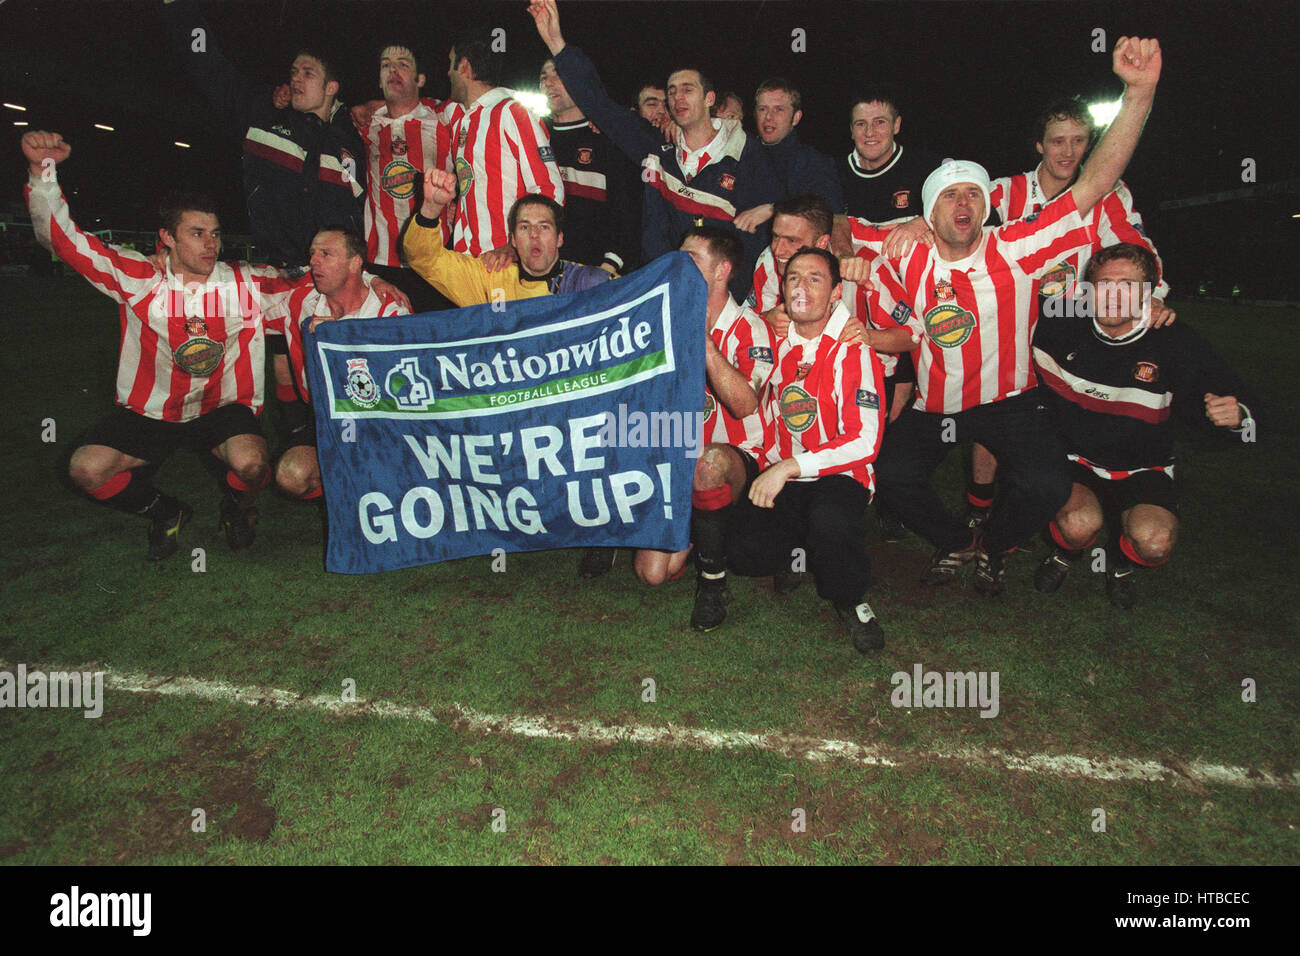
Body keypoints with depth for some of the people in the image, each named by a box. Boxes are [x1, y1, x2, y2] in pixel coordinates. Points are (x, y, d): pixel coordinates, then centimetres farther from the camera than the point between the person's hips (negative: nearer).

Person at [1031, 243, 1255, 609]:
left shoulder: (1174, 343, -12)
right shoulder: (1060, 327, -10)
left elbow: (1233, 397, -5)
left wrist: (1236, 413, -28)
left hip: (1141, 469, 1)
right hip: (1074, 458, 0)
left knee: (1154, 542, -28)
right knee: (1080, 524, -32)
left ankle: (1121, 564, 12)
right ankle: (1065, 553, 8)